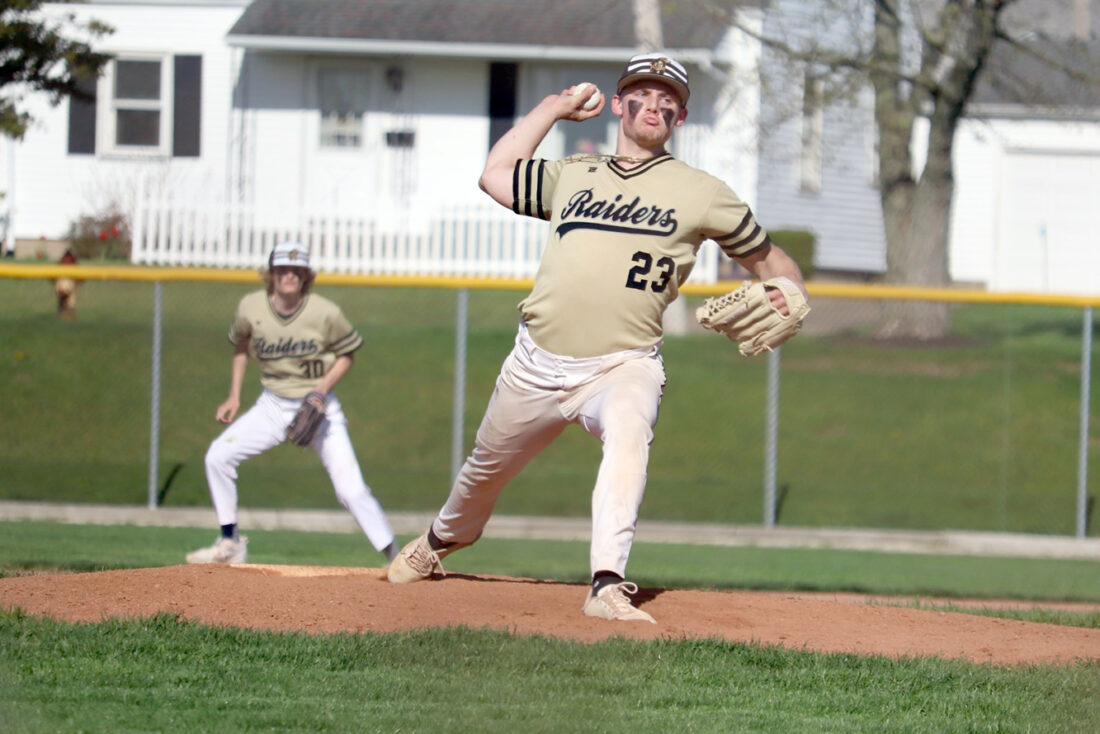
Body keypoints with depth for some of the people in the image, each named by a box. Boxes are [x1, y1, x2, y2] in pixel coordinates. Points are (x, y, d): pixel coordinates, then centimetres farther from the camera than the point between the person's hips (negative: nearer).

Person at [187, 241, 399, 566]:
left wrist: (325, 384, -18)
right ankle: (231, 543, 7)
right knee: (218, 456, -8)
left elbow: (347, 353, -1)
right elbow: (241, 345, 12)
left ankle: (395, 559, -7)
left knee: (350, 489, -15)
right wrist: (234, 396, 8)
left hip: (319, 407, -4)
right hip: (273, 406, 4)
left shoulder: (325, 313, -17)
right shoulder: (251, 308, -9)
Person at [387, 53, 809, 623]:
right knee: (487, 467, 18)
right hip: (537, 363, 4)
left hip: (624, 366, -4)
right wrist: (553, 108, 24)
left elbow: (770, 260, 11)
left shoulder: (702, 193, 5)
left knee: (628, 432, -36)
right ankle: (442, 540, 51)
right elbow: (495, 176, 23)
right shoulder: (573, 176, 16)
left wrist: (786, 297, -12)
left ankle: (607, 586, -45)